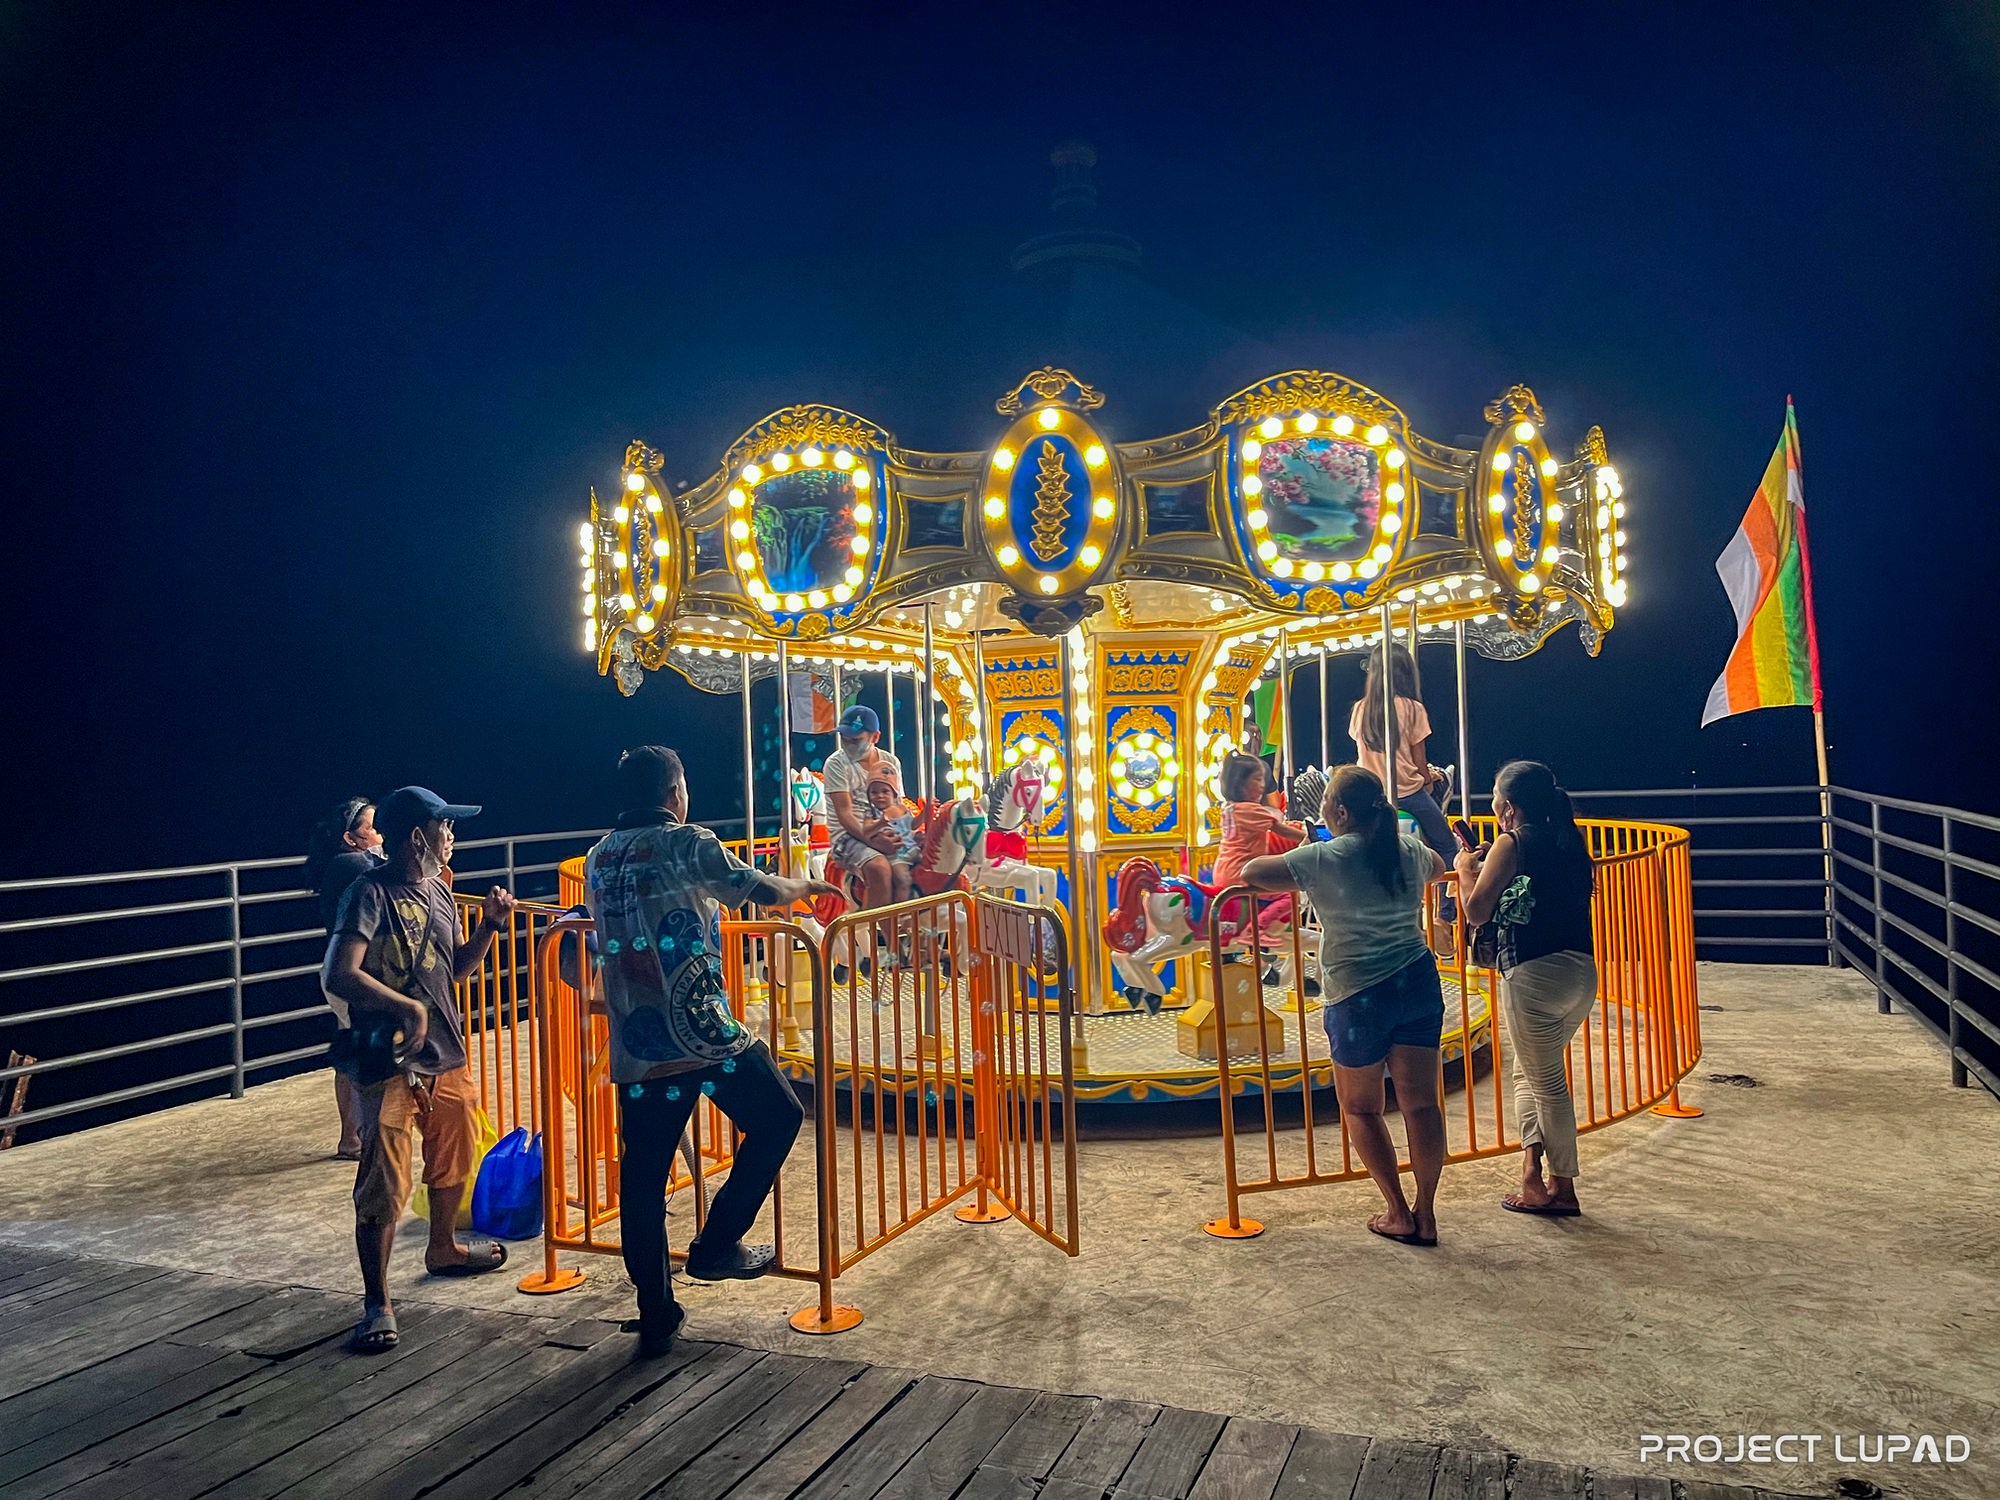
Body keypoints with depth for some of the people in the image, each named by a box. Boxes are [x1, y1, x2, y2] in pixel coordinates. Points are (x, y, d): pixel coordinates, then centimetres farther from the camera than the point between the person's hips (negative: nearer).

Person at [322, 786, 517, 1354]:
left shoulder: (439, 891, 9)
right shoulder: (371, 893, -16)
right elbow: (338, 976, -25)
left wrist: (489, 925, 4)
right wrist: (407, 1008, -26)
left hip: (447, 1056, 8)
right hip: (391, 1064, -8)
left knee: (453, 1163, 23)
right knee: (383, 1188, -5)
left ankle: (443, 1249, 46)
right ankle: (377, 1305, 7)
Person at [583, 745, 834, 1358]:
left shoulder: (598, 859, 13)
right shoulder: (686, 845, -5)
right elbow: (764, 891, 1)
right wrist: (809, 885, 22)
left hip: (634, 1046, 6)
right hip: (702, 1033, -6)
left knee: (642, 1177, 12)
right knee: (777, 1118, 15)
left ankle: (656, 1320, 20)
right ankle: (718, 1244, 14)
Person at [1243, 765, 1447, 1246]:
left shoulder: (1325, 858, -11)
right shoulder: (1409, 851, 7)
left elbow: (1250, 873, -13)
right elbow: (1439, 868, 30)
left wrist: (1292, 877, 6)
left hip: (1360, 995, -5)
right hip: (1419, 983, 5)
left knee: (1361, 1108, 12)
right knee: (1420, 1102, 9)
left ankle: (1399, 1214, 17)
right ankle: (1425, 1215, 16)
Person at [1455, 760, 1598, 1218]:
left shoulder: (1512, 845, -10)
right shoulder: (1567, 840, 12)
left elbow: (1477, 910, -12)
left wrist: (1467, 869, 6)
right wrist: (1487, 864, 20)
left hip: (1535, 975, -8)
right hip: (1581, 972, 8)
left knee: (1547, 1082, 6)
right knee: (1530, 1073, 20)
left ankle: (1562, 1189, 17)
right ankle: (1533, 1171, 14)